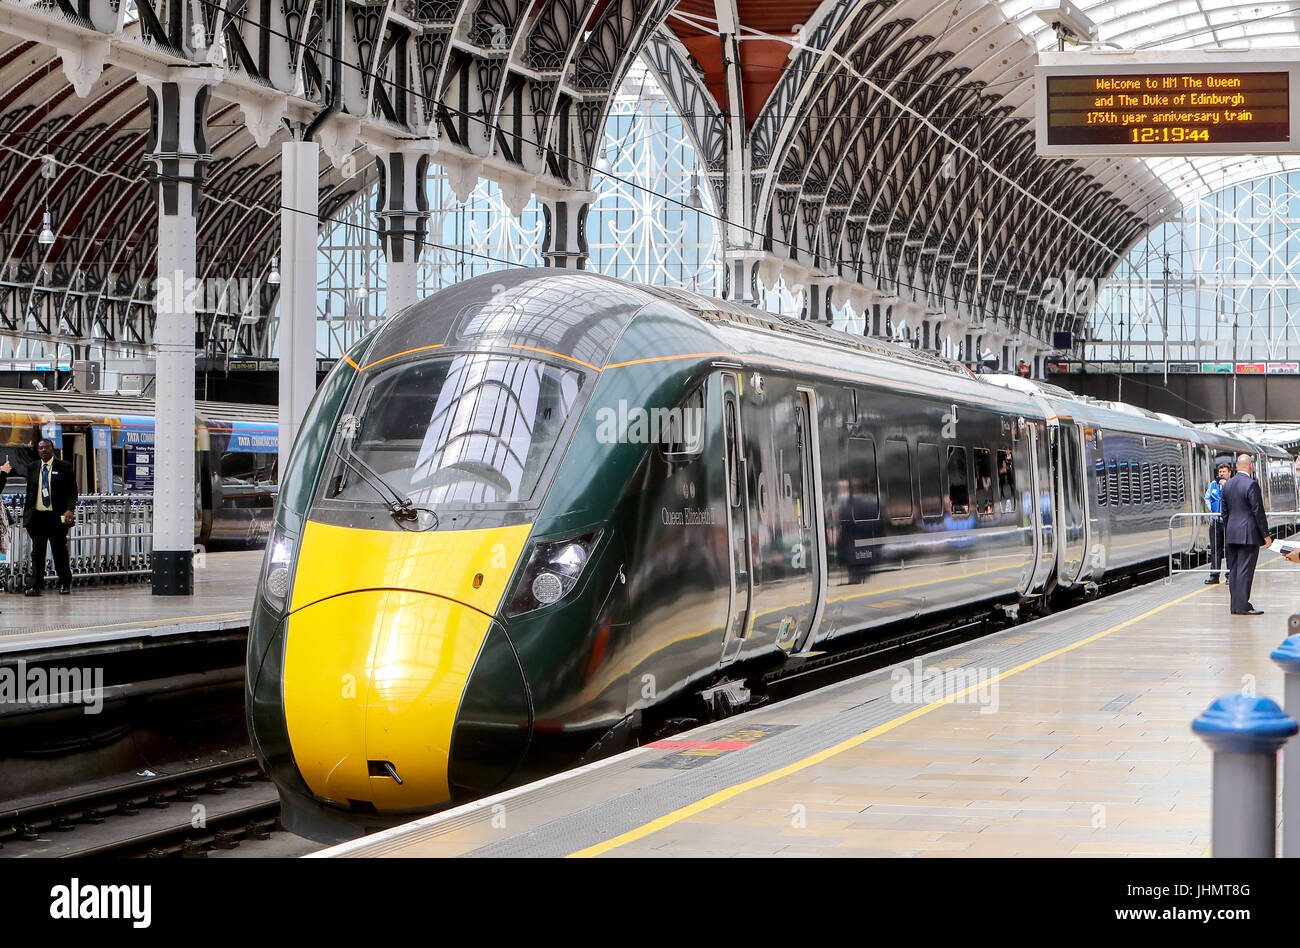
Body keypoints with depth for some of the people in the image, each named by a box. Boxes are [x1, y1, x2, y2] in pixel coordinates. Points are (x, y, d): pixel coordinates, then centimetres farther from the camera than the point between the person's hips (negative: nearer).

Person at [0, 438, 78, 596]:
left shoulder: (65, 467, 2)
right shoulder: (31, 468, 11)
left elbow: (72, 491, -2)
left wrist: (69, 510, -14)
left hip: (57, 517, -2)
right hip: (37, 516, 2)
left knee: (60, 552, 7)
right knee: (37, 553, 1)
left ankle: (65, 584, 20)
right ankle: (35, 586, 2)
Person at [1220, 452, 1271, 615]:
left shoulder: (1227, 485, 9)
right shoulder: (1251, 484, -13)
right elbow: (1258, 511, -14)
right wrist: (1266, 535, -8)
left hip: (1231, 534, 7)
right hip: (1248, 534, -7)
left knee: (1234, 570, 9)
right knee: (1245, 570, -6)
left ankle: (1235, 605, 12)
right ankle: (1242, 606, -7)